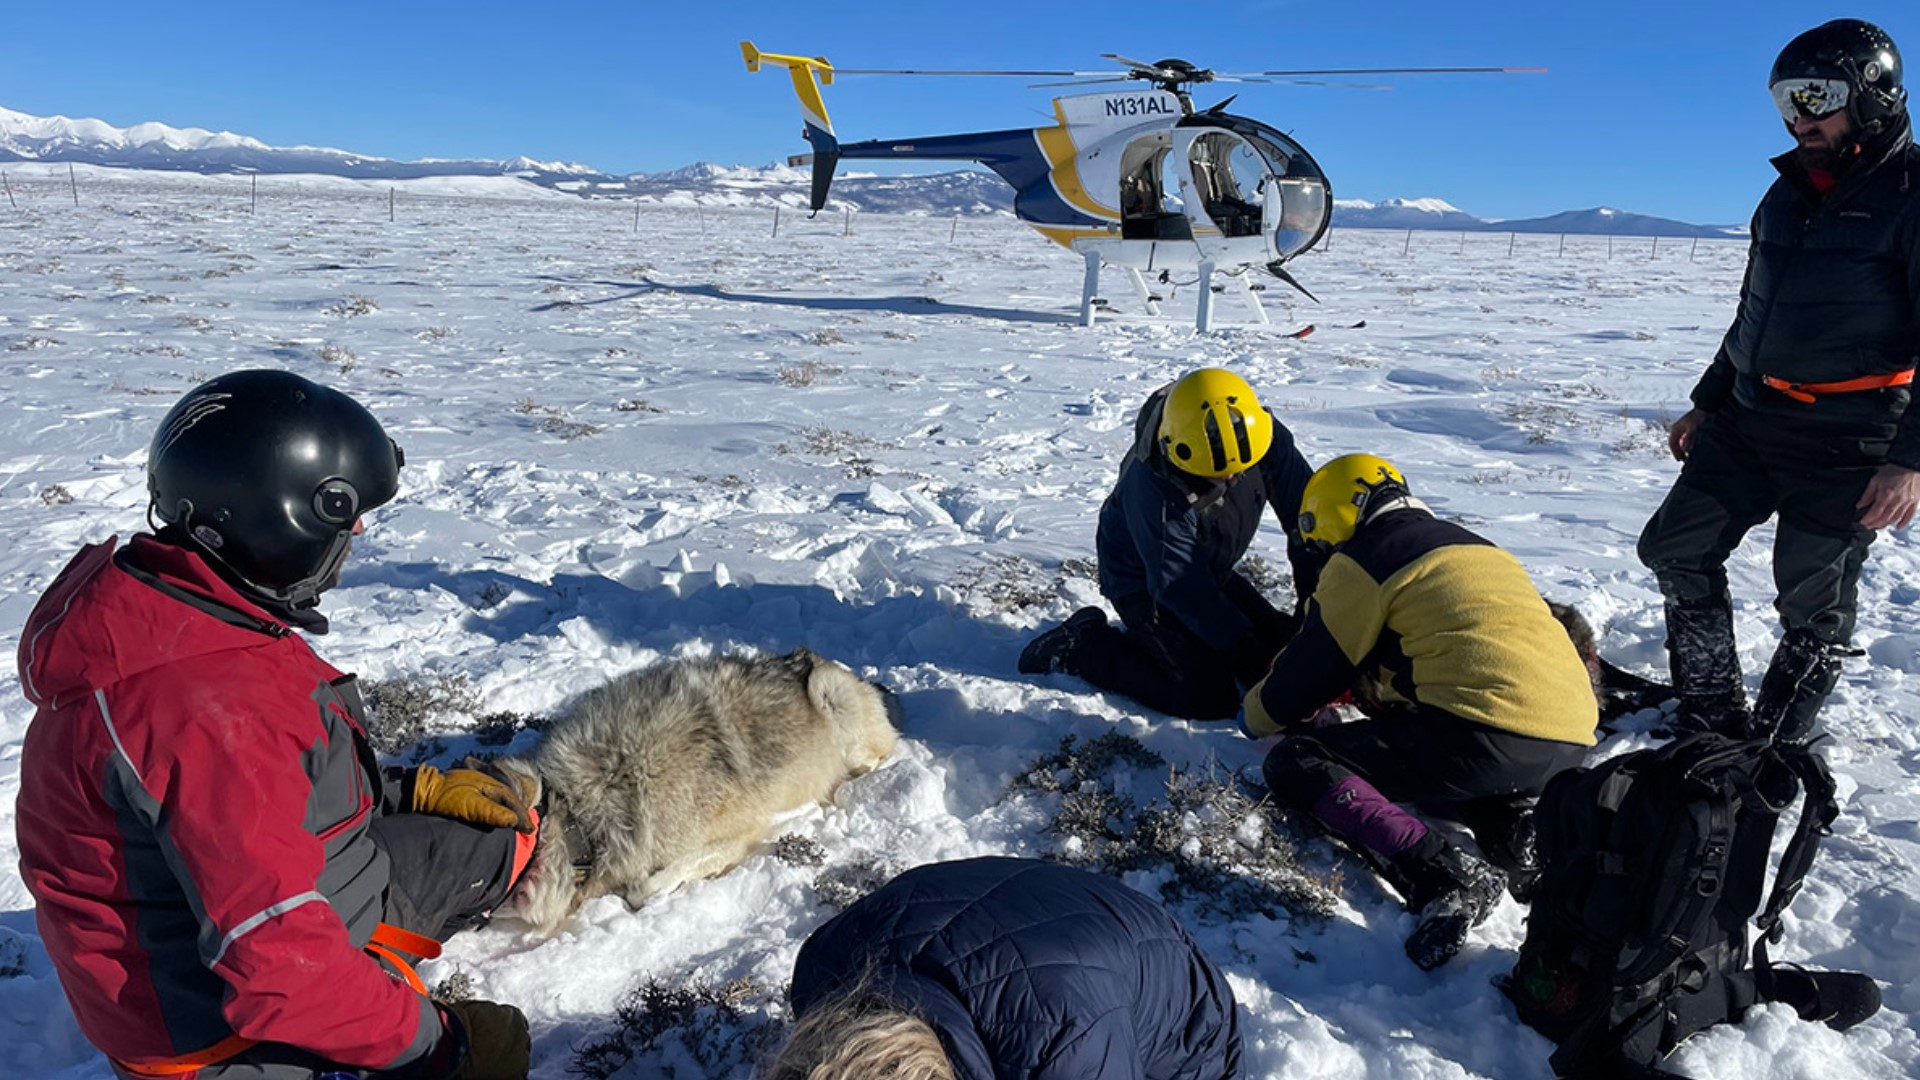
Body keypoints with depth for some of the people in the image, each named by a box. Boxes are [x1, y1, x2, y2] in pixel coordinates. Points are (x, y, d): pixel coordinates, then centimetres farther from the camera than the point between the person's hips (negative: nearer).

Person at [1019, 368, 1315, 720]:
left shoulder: (1263, 434, -22)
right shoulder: (1153, 491, -37)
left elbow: (1303, 511, -14)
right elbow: (1183, 588, -31)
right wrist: (1247, 654, -31)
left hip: (1214, 570, 7)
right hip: (1143, 582, -7)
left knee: (1283, 645, 6)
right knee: (1211, 699, -15)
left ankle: (1148, 638, 17)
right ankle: (1081, 645, -2)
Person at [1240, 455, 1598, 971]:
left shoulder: (1363, 560, 4)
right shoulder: (1469, 545, 28)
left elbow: (1310, 670, 8)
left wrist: (1256, 716, 27)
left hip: (1486, 731, -9)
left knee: (1295, 761, -1)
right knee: (1407, 749, 35)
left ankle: (1443, 875, -21)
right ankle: (1512, 822, 6)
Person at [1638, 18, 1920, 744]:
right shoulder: (1789, 192, 12)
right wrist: (1707, 402, 21)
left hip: (1845, 445, -7)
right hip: (1748, 424, 7)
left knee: (1813, 605, 1)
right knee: (1676, 551, 7)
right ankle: (1714, 719, 19)